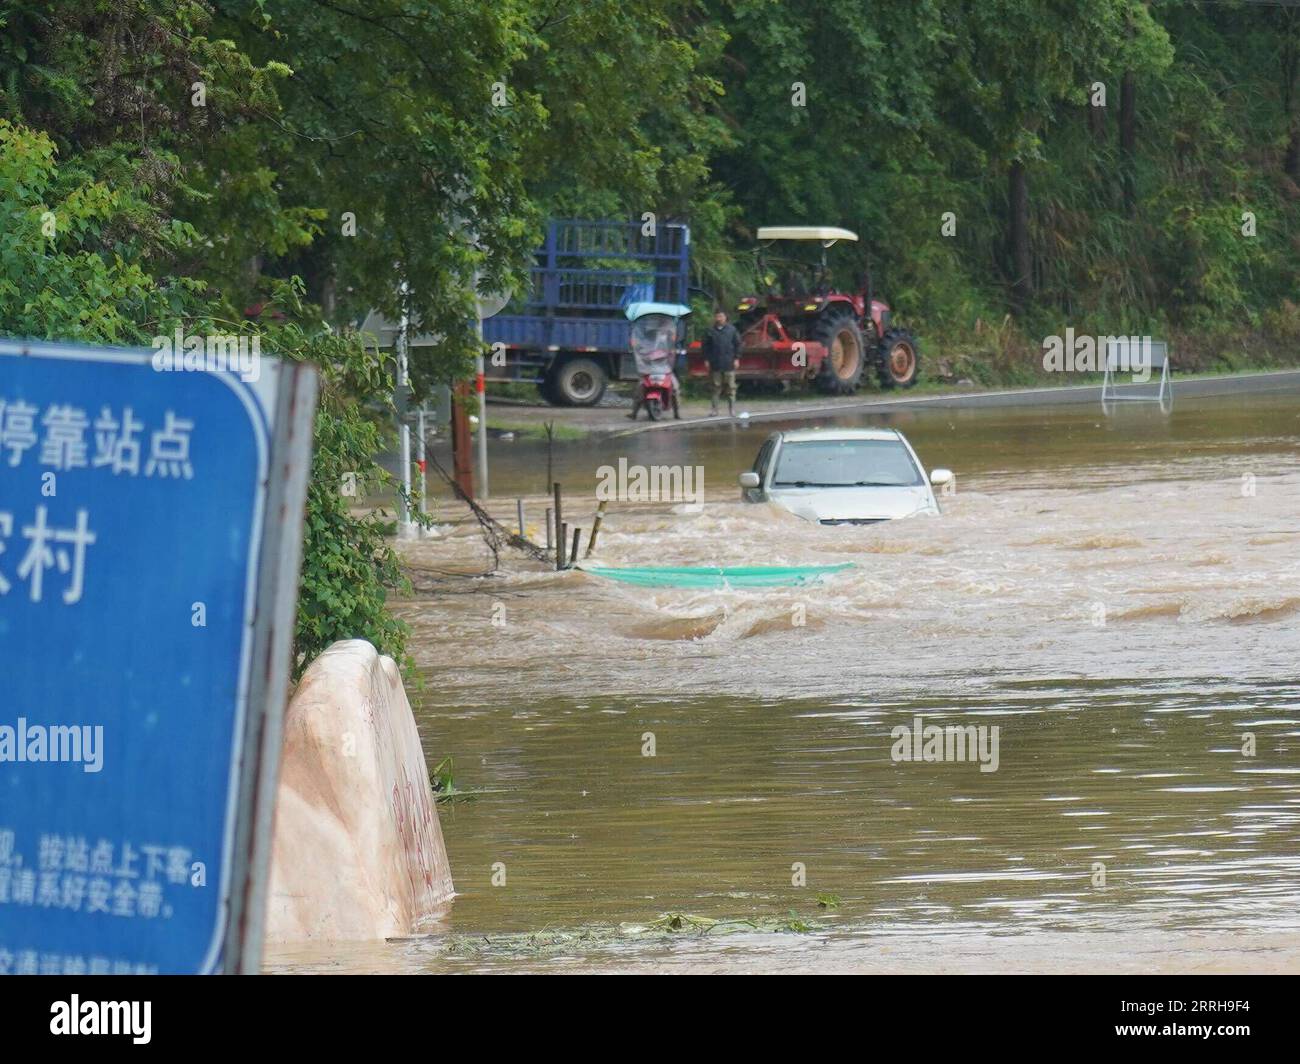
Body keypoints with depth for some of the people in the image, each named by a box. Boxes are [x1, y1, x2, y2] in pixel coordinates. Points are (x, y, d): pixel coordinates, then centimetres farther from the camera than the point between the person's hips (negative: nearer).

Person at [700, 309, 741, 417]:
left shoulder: (731, 330, 3)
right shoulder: (711, 332, 5)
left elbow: (737, 344, 6)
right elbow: (704, 346, 10)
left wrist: (736, 358, 0)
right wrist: (707, 359, 2)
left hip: (729, 364, -1)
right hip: (715, 365, 1)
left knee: (730, 387, 1)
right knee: (716, 387, 3)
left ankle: (732, 410, 5)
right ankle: (714, 409, 6)